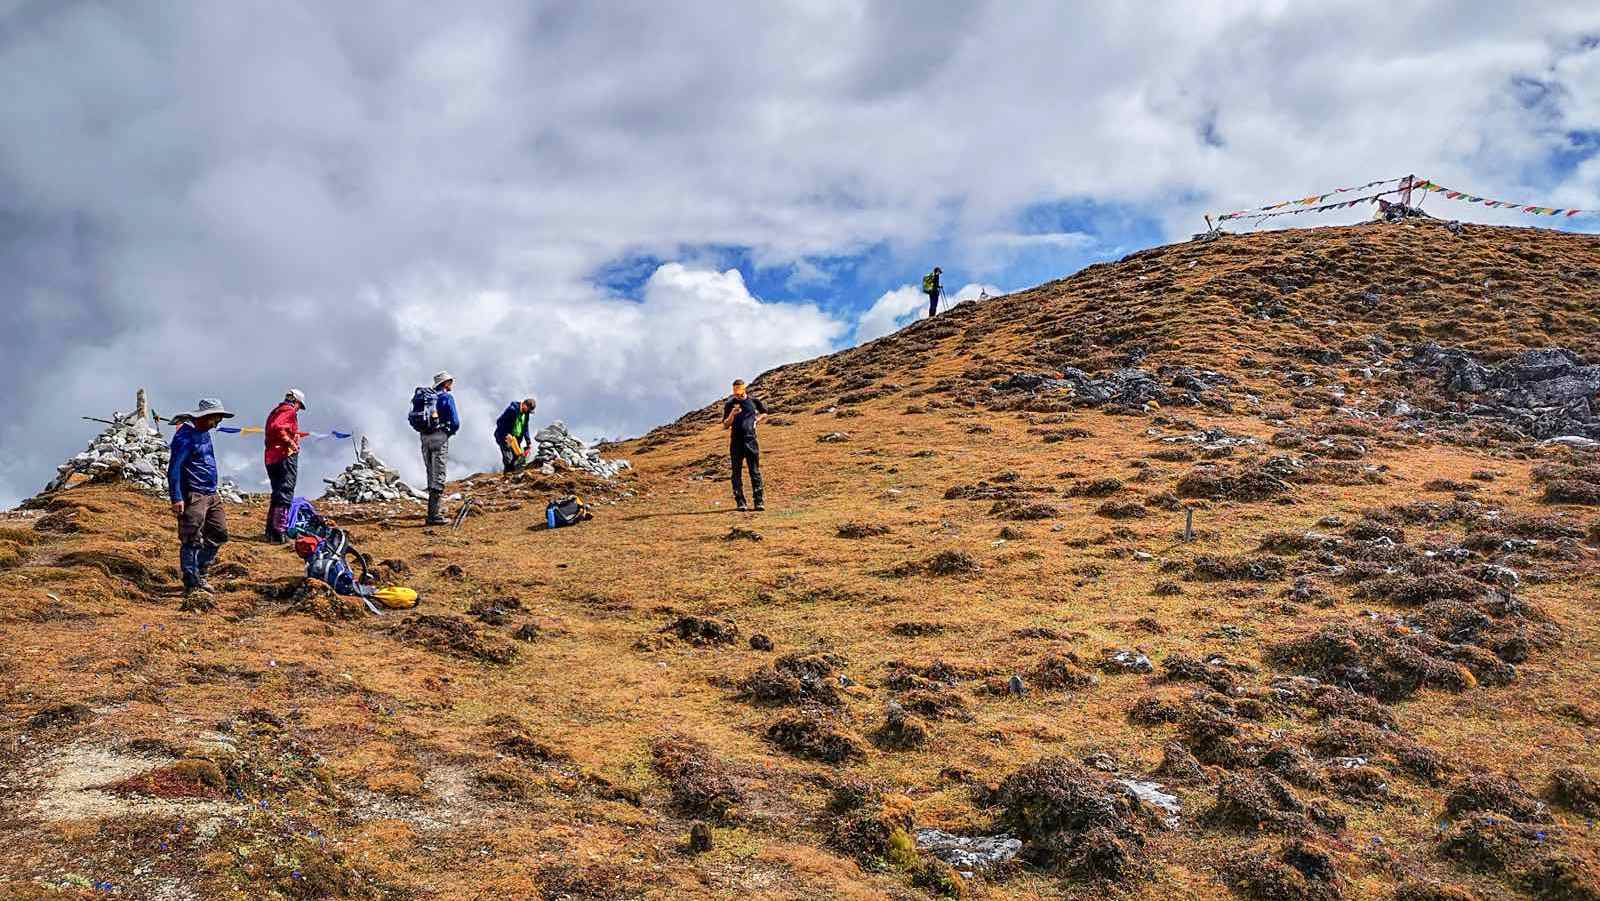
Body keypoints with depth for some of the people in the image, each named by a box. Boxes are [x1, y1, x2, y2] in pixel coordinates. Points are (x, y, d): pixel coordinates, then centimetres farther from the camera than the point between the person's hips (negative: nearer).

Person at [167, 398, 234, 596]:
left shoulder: (204, 432, 14)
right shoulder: (186, 436, -14)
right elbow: (174, 468, -18)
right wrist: (176, 498, -22)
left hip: (211, 495, 10)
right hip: (193, 496, -10)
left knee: (219, 534, 12)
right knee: (192, 540, -5)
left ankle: (200, 574, 23)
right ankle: (192, 585, -1)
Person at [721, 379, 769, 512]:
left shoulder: (753, 401, 5)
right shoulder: (729, 404, 2)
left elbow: (764, 413, 23)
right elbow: (725, 426, -1)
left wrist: (756, 421, 7)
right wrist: (732, 414, -17)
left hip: (751, 440, 0)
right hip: (736, 442, 0)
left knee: (755, 472, -2)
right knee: (736, 472, 2)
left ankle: (759, 502, -2)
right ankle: (740, 502, 7)